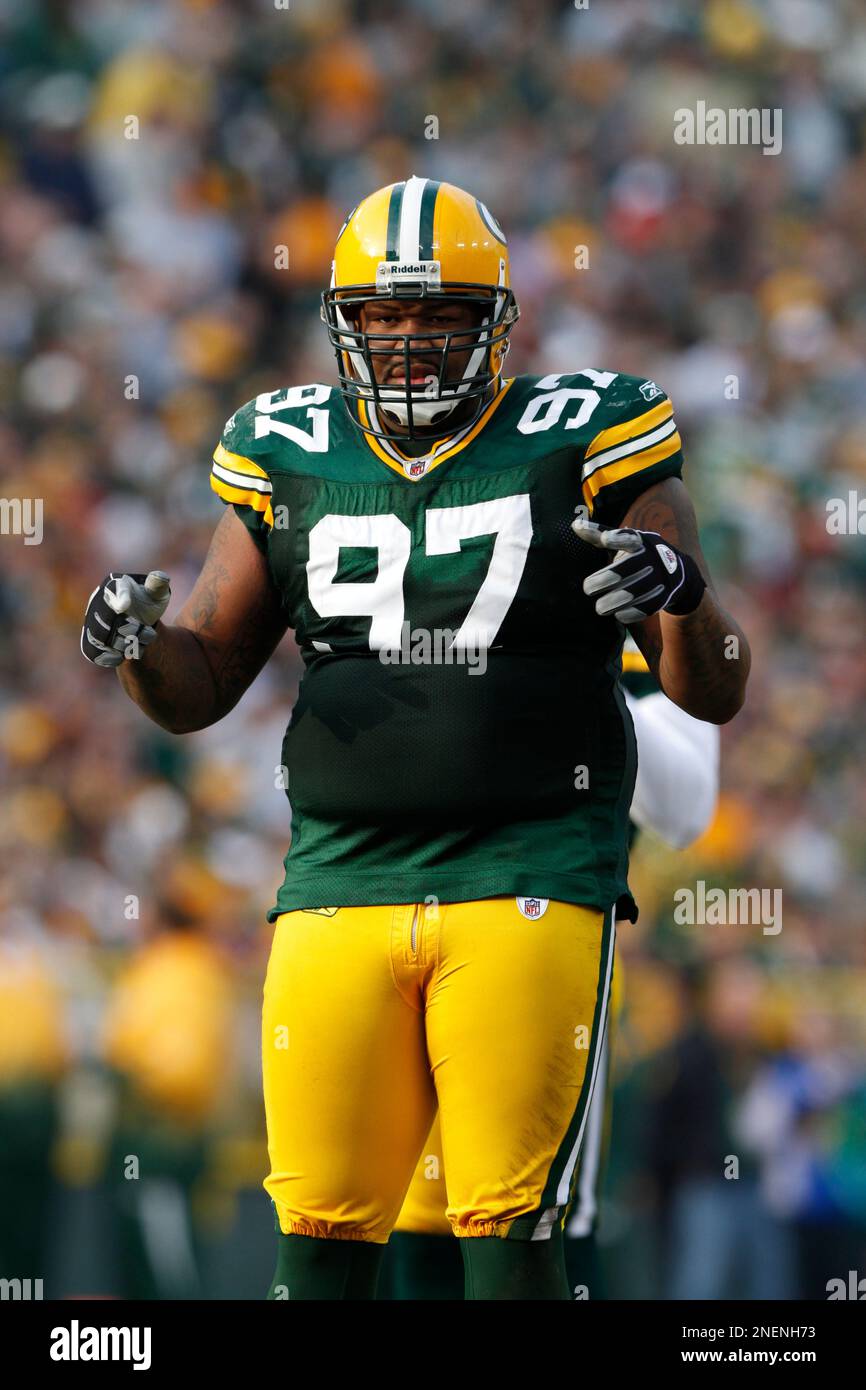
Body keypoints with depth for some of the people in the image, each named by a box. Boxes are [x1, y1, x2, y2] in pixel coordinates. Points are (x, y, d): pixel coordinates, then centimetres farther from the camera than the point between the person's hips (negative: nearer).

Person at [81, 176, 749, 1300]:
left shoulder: (583, 442, 1)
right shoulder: (289, 458, 10)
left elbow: (715, 693, -1)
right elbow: (199, 690, 15)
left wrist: (682, 593, -23)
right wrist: (136, 642, -9)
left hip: (532, 888, -3)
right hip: (341, 885, 3)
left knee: (508, 1229, -8)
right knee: (322, 1232, 2)